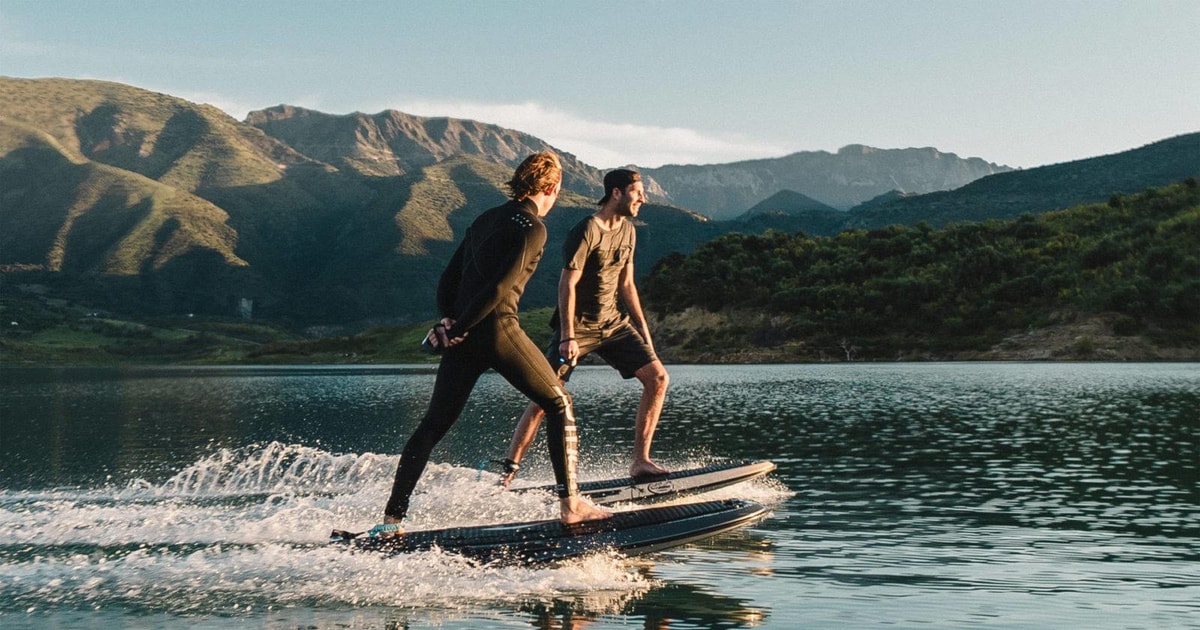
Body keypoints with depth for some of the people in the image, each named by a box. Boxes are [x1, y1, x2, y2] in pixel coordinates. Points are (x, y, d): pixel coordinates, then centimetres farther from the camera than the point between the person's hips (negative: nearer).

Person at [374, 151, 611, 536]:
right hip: (498, 331, -7)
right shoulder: (533, 228, -4)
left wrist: (452, 324, 7)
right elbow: (500, 288, -15)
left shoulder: (486, 220, 20)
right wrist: (458, 329, -10)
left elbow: (448, 281, 16)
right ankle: (570, 505, 2)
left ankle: (391, 519, 9)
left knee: (433, 426, 11)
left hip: (463, 337, 7)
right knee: (559, 405, 8)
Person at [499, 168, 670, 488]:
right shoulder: (586, 231, -15)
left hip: (612, 322, 7)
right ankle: (509, 469, -3)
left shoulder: (627, 231, 9)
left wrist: (642, 328, 13)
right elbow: (567, 284, -18)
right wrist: (568, 338, -22)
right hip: (577, 325, -7)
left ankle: (640, 461, 1)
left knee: (657, 378, -3)